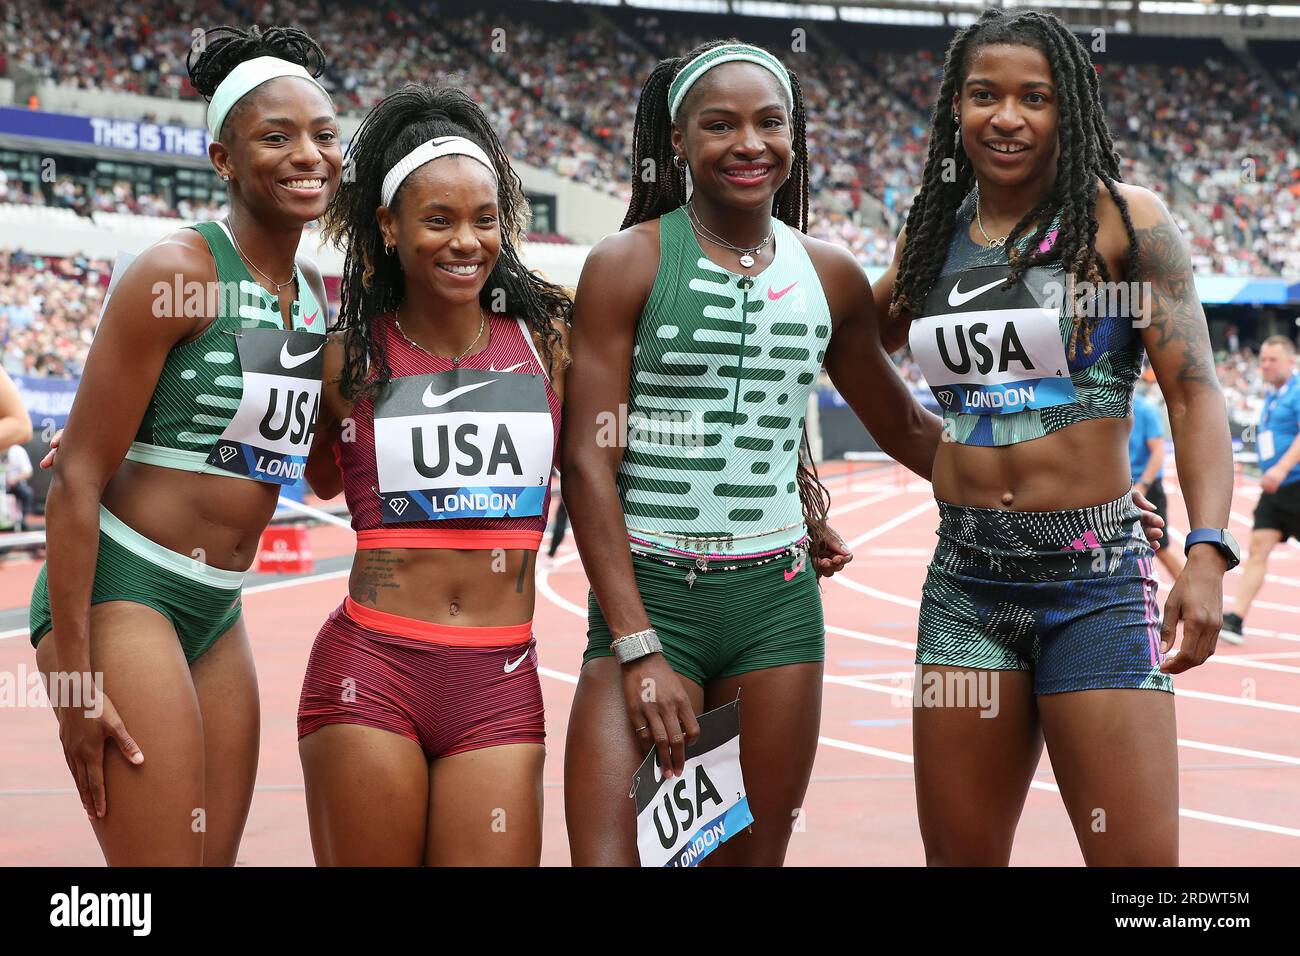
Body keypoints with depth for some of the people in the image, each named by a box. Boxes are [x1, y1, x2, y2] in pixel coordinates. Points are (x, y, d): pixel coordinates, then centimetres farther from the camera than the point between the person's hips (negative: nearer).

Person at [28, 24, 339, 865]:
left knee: (217, 862, 9)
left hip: (217, 615, 8)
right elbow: (77, 479, -15)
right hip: (121, 593, -8)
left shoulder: (319, 291, 8)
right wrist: (72, 677, -17)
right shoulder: (175, 273, -14)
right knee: (166, 867, -8)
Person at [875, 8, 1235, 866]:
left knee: (1138, 859, -8)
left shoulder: (1124, 222, -4)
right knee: (958, 853, 9)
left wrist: (1208, 553, -19)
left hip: (1095, 577, -4)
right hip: (964, 581, 5)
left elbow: (1194, 392, -8)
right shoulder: (932, 238, 9)